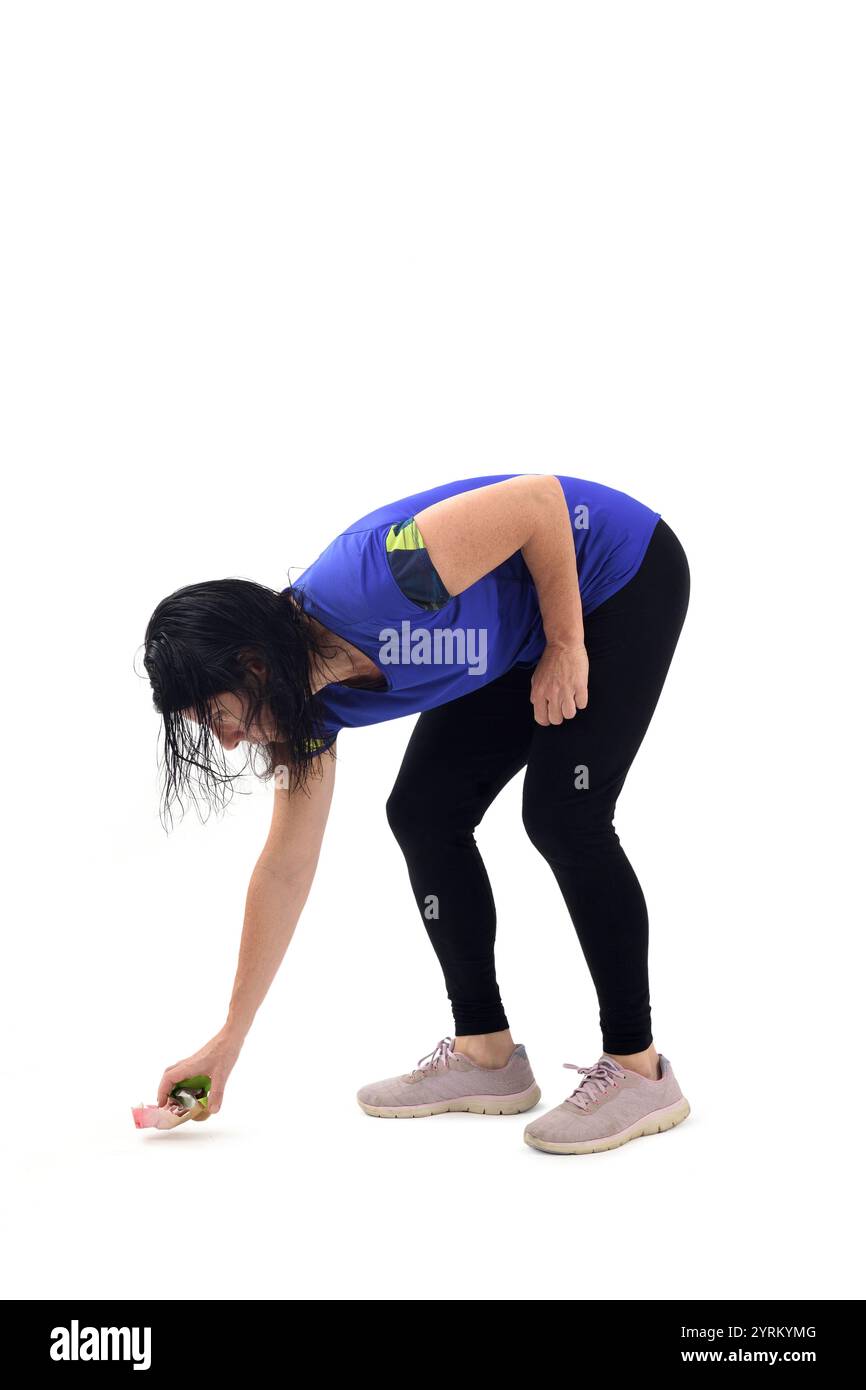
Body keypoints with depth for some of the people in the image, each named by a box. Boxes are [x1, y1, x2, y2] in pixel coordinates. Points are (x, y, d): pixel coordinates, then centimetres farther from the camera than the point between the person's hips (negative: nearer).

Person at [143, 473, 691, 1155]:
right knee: (421, 814, 0)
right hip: (520, 642, 8)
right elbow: (286, 867, -2)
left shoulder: (368, 584, -36)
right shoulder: (313, 700, -10)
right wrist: (229, 1039, 3)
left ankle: (638, 1070, -4)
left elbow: (541, 499, -27)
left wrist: (566, 645, -20)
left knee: (562, 816, -17)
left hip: (619, 576, -7)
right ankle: (486, 1054, 9)